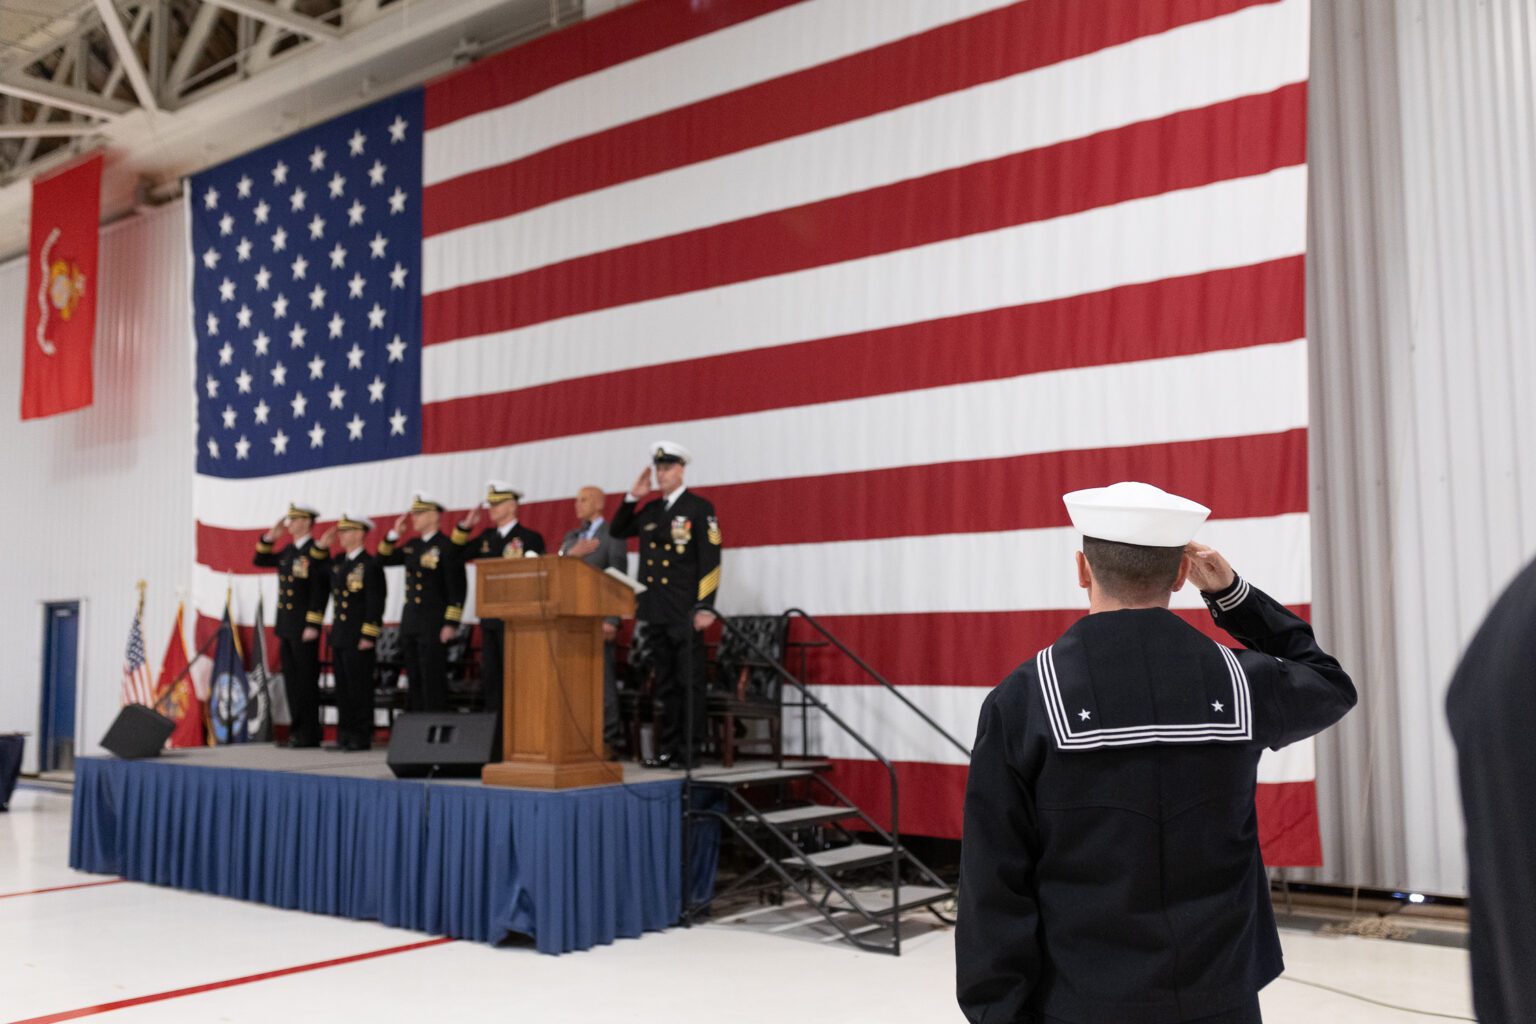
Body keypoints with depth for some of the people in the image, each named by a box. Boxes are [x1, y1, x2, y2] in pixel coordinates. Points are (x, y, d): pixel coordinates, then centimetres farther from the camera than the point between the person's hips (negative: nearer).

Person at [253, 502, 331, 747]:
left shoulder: (317, 552, -10)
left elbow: (320, 591, -16)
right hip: (286, 627, 8)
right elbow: (260, 560, 26)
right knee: (291, 681, 10)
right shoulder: (287, 552, 15)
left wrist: (312, 625, -19)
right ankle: (297, 731, 17)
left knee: (306, 681, -3)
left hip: (304, 628, -8)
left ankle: (309, 734, 1)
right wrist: (270, 537, 13)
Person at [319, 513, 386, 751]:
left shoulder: (370, 564, -9)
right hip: (339, 635, 8)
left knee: (359, 687, -3)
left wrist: (368, 636, -17)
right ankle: (345, 735, 17)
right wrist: (321, 545, 14)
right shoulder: (338, 562, 14)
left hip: (359, 637, -8)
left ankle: (361, 737, 3)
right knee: (343, 687, 10)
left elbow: (376, 603, -13)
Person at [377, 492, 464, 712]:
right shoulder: (411, 546, 14)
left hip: (434, 625, -7)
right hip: (410, 623, 7)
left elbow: (457, 588, -13)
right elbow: (383, 559, 19)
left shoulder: (447, 546, -8)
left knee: (433, 681, -6)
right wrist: (394, 533, 6)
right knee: (415, 680, 10)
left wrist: (451, 624, -17)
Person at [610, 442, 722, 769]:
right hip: (655, 612, 6)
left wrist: (705, 607, -15)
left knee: (689, 683, -2)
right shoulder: (650, 511, 15)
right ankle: (669, 748, 15)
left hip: (685, 612, -6)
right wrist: (632, 498, 11)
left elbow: (711, 560, -8)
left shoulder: (699, 508, -3)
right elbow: (616, 531, 25)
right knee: (666, 684, 10)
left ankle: (690, 751, 2)